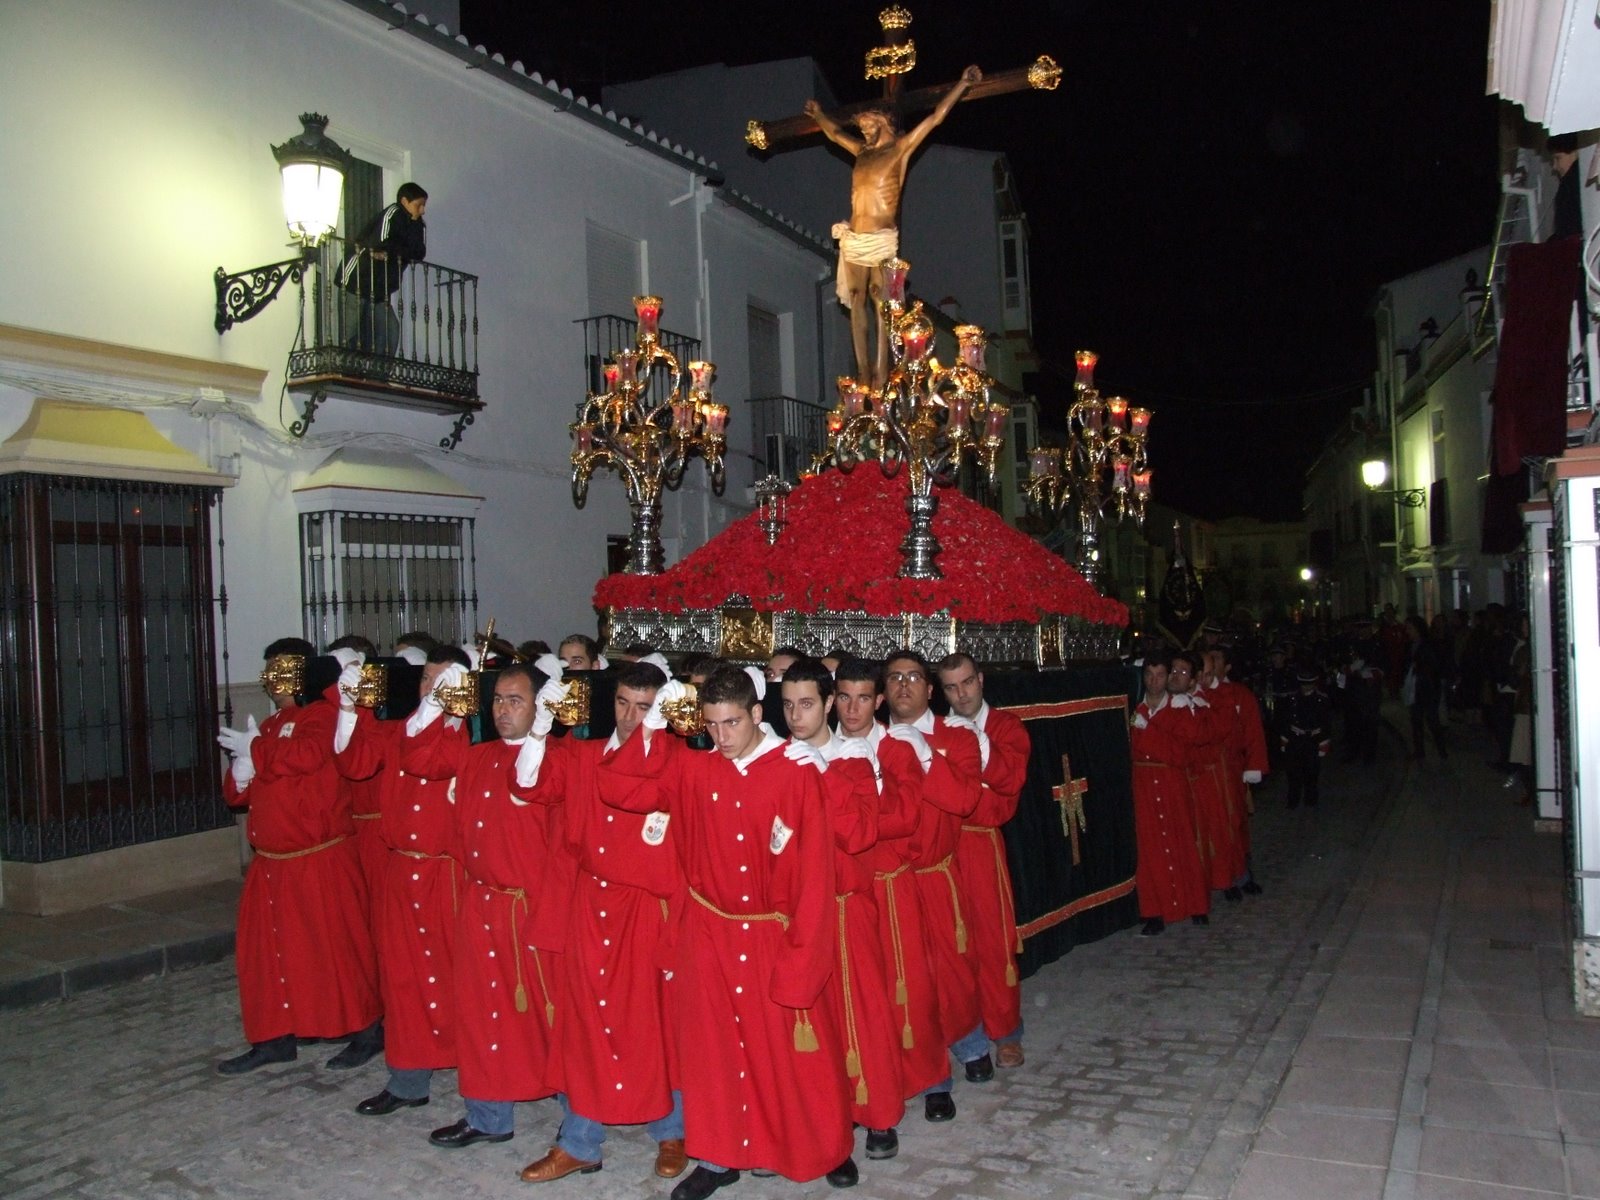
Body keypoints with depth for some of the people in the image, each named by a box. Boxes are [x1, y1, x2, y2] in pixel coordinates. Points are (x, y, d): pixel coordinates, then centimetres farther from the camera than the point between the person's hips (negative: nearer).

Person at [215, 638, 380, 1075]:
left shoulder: (321, 714, -8)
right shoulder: (268, 727, 17)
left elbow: (307, 755, -30)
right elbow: (238, 794, 21)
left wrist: (254, 751, -15)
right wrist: (240, 776, -3)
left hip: (319, 859, -8)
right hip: (270, 863, 8)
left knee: (334, 945, 0)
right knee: (267, 948, 11)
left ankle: (364, 1028, 16)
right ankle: (275, 1037, 23)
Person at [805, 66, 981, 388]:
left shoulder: (900, 148, 1)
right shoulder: (862, 152, 16)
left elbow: (935, 117, 0)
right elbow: (835, 133, 34)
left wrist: (963, 84, -1)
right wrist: (818, 115, 48)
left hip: (882, 240, -6)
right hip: (853, 240, 6)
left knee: (882, 304, -5)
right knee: (856, 303, 3)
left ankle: (881, 371, -6)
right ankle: (863, 370, 5)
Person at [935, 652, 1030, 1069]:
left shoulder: (1006, 727, 5)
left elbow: (1012, 778, -12)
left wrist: (976, 745, -20)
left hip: (981, 844, -2)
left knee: (992, 937, 1)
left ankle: (1005, 1031, 16)